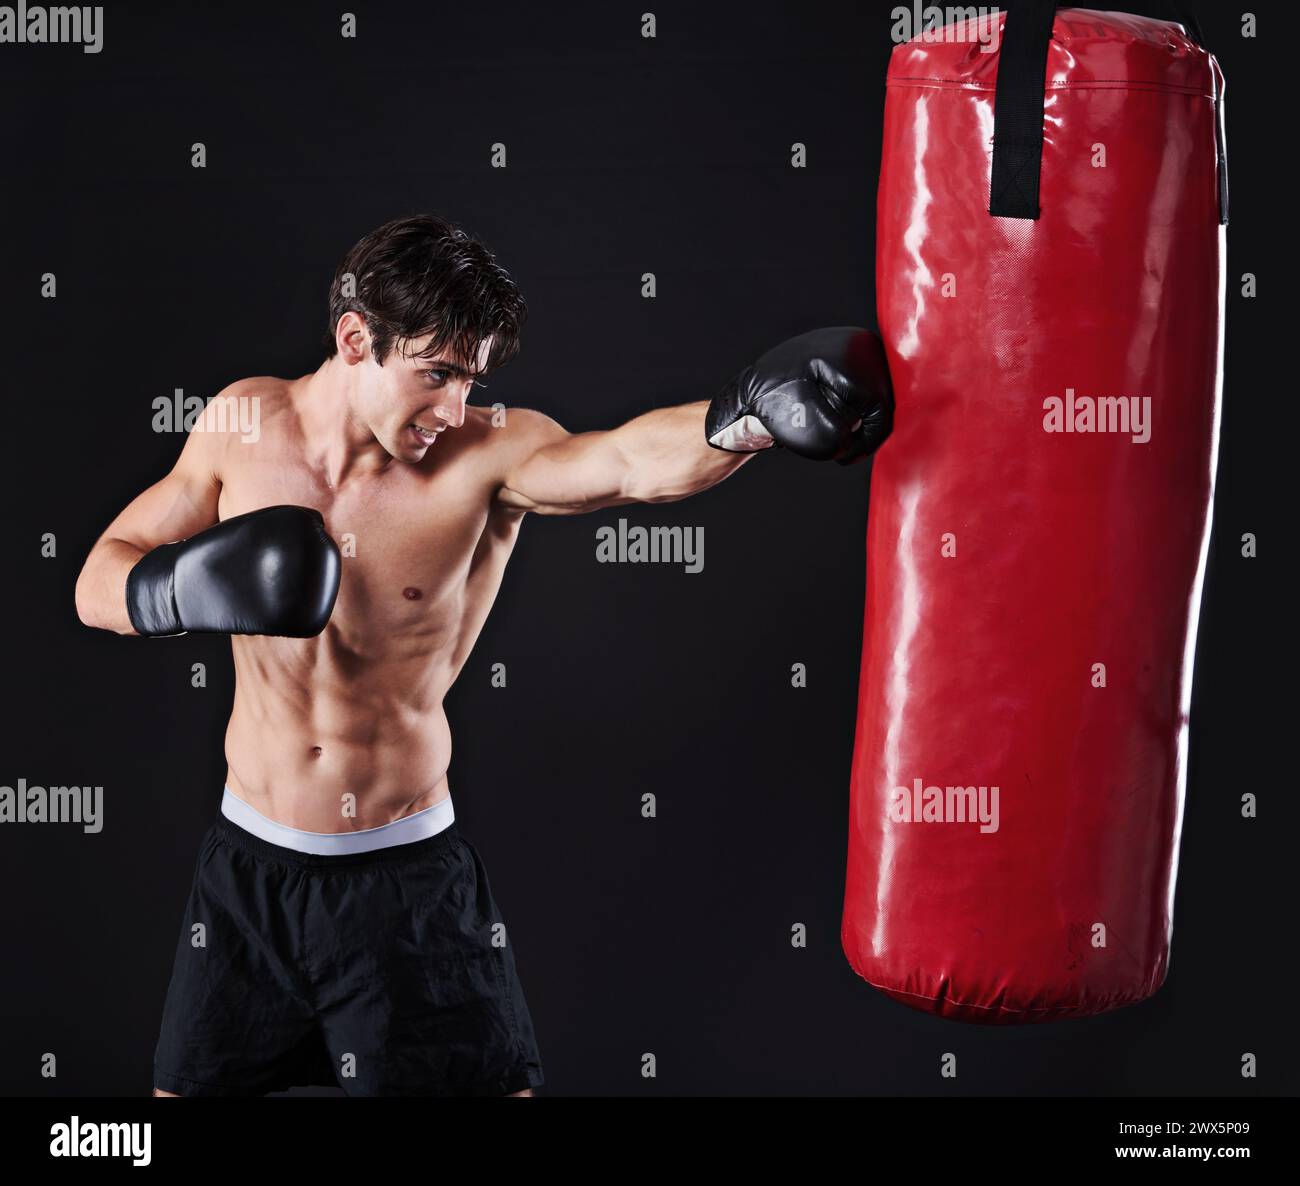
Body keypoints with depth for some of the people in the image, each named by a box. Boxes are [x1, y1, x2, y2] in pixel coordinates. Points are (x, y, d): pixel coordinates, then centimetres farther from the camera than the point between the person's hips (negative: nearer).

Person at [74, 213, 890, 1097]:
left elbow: (635, 460, -36)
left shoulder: (487, 454, -16)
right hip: (252, 869, 3)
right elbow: (99, 583, 1)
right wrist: (182, 591, -21)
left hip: (411, 880, -3)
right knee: (190, 1084, 16)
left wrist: (749, 412, -56)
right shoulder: (247, 425, -6)